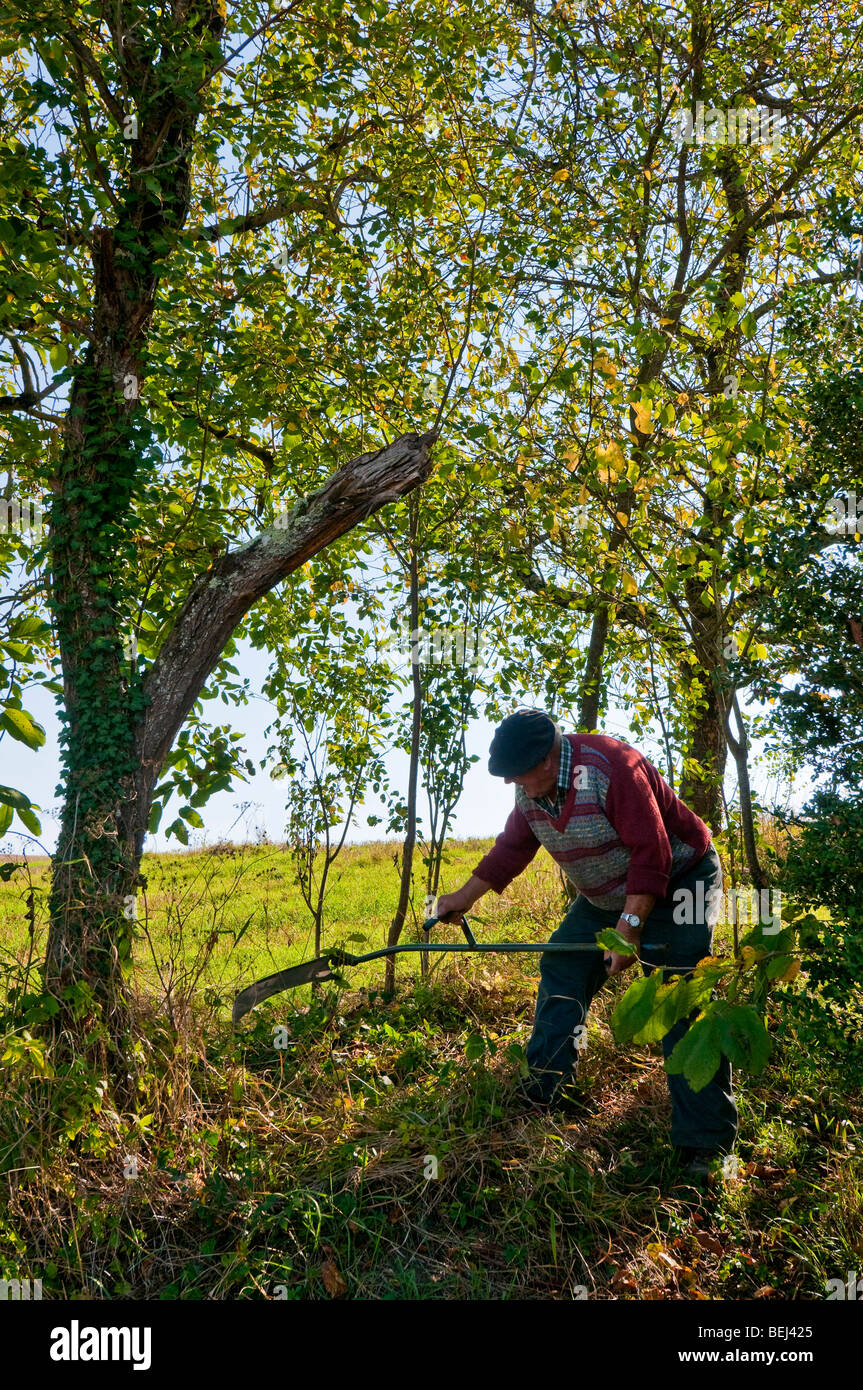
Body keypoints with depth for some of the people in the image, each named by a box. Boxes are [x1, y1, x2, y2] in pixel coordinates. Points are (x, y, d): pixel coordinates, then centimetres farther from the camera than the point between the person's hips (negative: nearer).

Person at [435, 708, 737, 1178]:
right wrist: (465, 896, 13)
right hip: (607, 895, 8)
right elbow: (511, 847, 10)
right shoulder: (531, 791, -6)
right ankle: (542, 1097, 21)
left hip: (677, 883, -8)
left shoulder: (610, 767, -32)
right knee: (561, 972, 6)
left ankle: (706, 1146, -8)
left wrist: (629, 927, -32)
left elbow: (652, 853, -31)